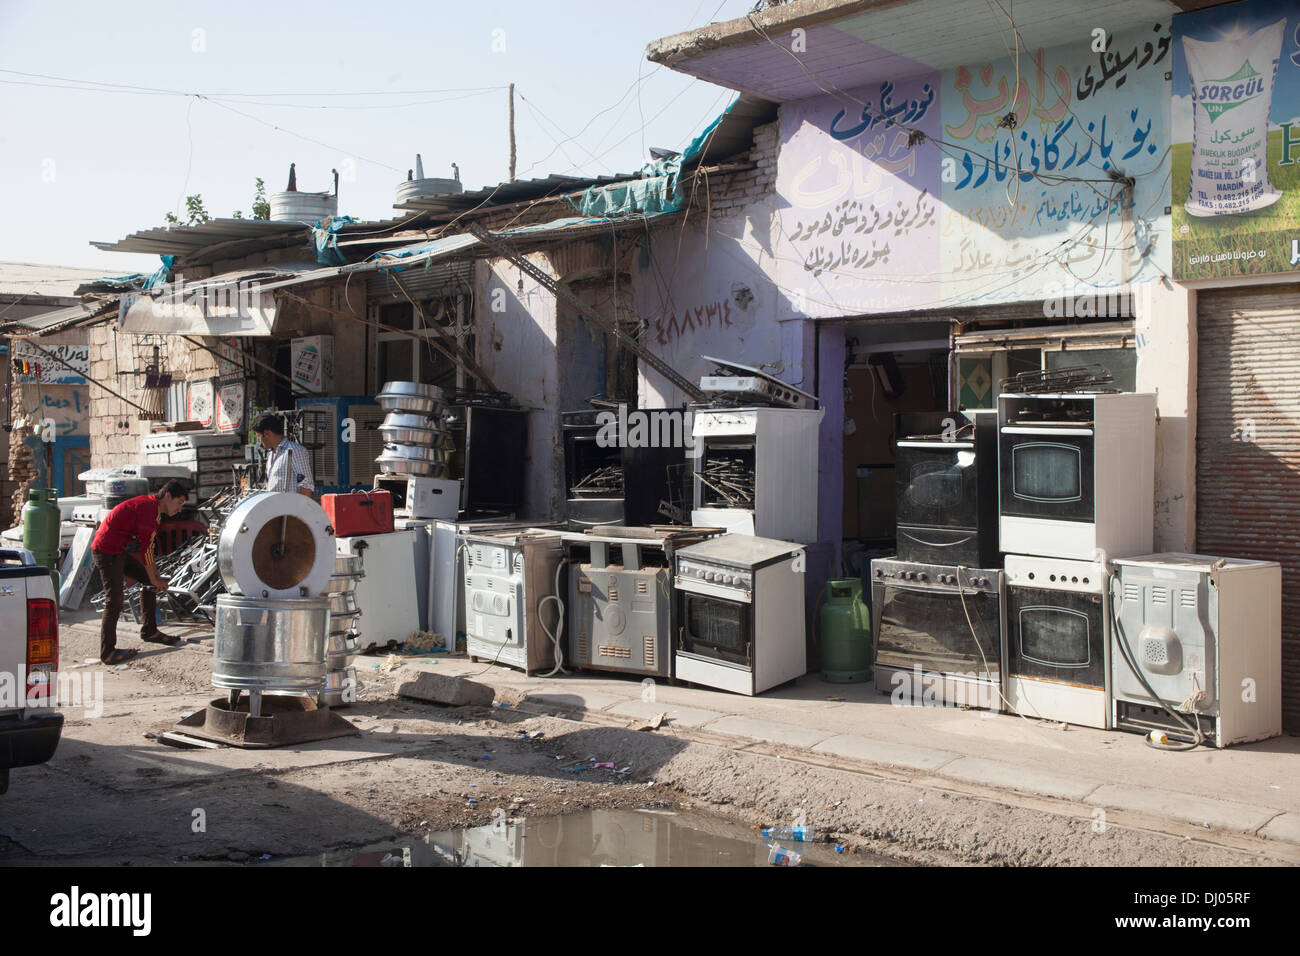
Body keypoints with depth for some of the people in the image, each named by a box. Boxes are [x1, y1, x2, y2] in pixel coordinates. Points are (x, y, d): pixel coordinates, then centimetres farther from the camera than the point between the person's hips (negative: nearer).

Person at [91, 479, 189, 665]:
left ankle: (149, 631, 18)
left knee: (148, 578, 13)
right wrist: (155, 579, -9)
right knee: (115, 602, -7)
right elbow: (146, 548, -18)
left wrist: (155, 576, 17)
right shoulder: (148, 508, -18)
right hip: (106, 552, -10)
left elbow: (148, 546, 20)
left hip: (117, 550, 10)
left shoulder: (152, 507, 14)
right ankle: (107, 653, 1)